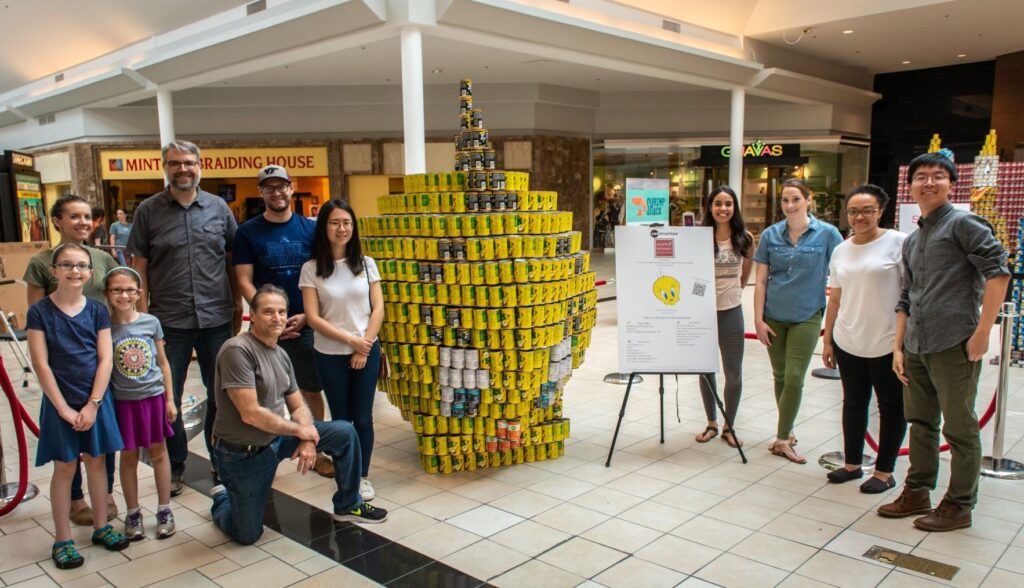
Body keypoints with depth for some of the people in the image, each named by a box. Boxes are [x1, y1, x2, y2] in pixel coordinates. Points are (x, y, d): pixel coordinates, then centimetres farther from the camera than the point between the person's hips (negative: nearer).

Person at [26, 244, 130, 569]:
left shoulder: (97, 310, 0)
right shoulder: (39, 312, -7)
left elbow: (105, 360, -2)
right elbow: (41, 365, -9)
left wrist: (93, 404, -9)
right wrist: (64, 408, -12)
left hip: (96, 400, 2)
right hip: (60, 403, -2)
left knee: (97, 462, 12)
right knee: (64, 469, 5)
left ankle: (101, 526, 27)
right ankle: (62, 540, 18)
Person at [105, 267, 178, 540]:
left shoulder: (151, 322, -4)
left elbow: (163, 363, 3)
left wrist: (170, 399, 3)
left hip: (154, 396, 1)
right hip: (123, 401, -1)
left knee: (158, 452, 10)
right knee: (129, 456, 10)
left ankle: (164, 510, 22)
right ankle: (133, 513, 24)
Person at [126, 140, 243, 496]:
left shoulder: (219, 208, 4)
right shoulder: (149, 211, 1)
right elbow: (139, 265, 1)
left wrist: (237, 304, 6)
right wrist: (142, 314, -4)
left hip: (217, 319, 1)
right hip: (169, 321, -1)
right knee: (167, 400, 8)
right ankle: (174, 467, 25)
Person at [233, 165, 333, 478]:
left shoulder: (311, 229, 3)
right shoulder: (247, 232, 0)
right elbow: (244, 281, -3)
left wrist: (306, 315, -9)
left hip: (306, 324, 1)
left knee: (312, 390, 7)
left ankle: (316, 451, 21)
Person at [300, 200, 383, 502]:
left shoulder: (366, 264, 1)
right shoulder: (311, 269, -5)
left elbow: (378, 309, 0)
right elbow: (313, 318, -8)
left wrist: (364, 347, -8)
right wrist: (350, 339, -13)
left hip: (366, 351, 1)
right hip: (330, 355, -1)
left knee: (362, 417, 7)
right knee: (340, 418, 10)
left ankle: (363, 476, 22)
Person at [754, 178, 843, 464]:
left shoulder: (827, 233, -6)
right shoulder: (770, 235, 0)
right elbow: (761, 280, 2)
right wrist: (758, 319, -2)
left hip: (806, 317, -2)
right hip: (773, 317, 3)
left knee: (794, 379, -4)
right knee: (779, 376, 11)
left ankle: (783, 439, 7)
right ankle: (786, 432, 27)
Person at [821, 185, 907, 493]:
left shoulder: (899, 243, -8)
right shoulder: (840, 251, 9)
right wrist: (827, 340, 13)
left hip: (888, 343, -5)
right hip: (848, 342, 5)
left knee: (891, 406, 8)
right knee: (853, 403, 15)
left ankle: (884, 471, 20)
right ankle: (852, 463, 29)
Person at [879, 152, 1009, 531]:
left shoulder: (963, 224, -5)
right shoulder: (912, 242, 18)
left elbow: (998, 272, -14)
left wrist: (982, 332, -17)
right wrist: (898, 347, 13)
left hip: (954, 346, -7)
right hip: (916, 348, 7)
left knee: (960, 429, 4)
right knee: (921, 424, 16)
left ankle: (959, 506, 17)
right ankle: (917, 493, 29)